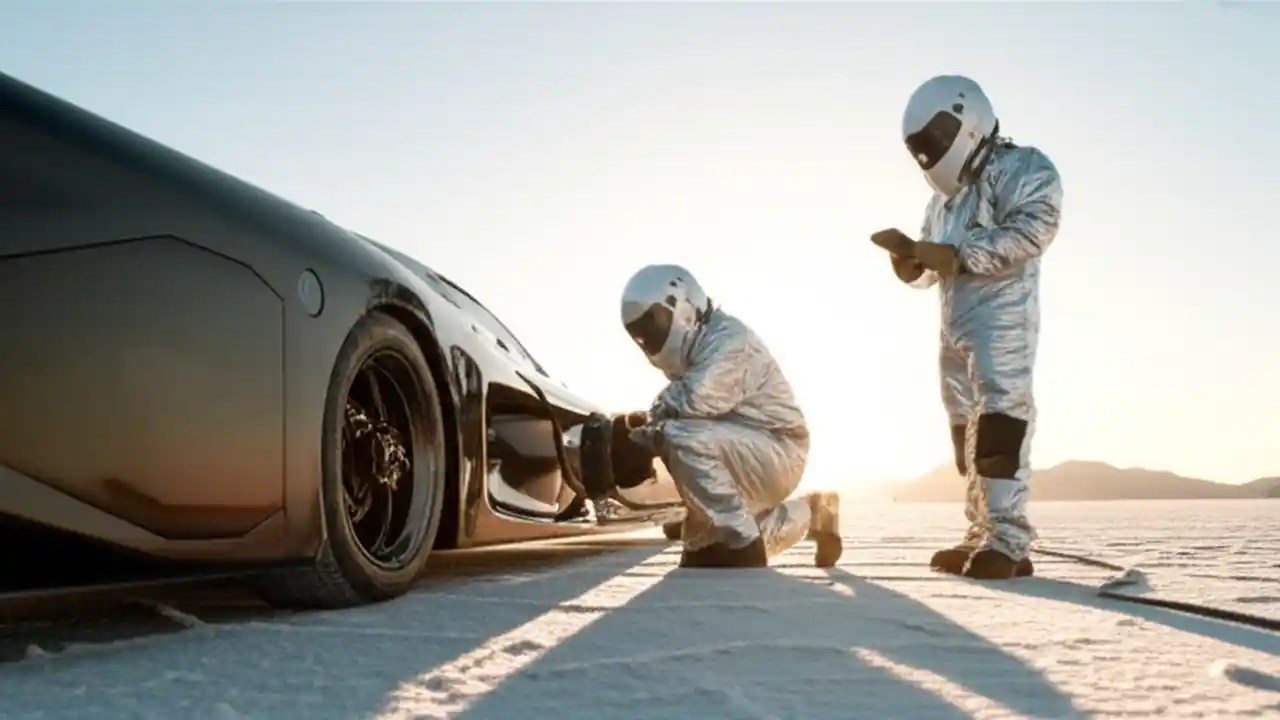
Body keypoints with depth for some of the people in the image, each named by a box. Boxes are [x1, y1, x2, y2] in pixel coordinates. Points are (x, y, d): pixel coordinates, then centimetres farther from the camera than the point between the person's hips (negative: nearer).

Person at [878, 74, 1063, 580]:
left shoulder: (1022, 169, -2)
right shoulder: (944, 198, 23)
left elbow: (1032, 229, -20)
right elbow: (931, 270, 19)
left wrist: (958, 255, -23)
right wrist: (911, 260, -5)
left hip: (1003, 315, -9)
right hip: (955, 325, 9)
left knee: (1001, 418, -18)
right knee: (967, 430, 7)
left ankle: (1009, 541, -22)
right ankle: (983, 538, 11)